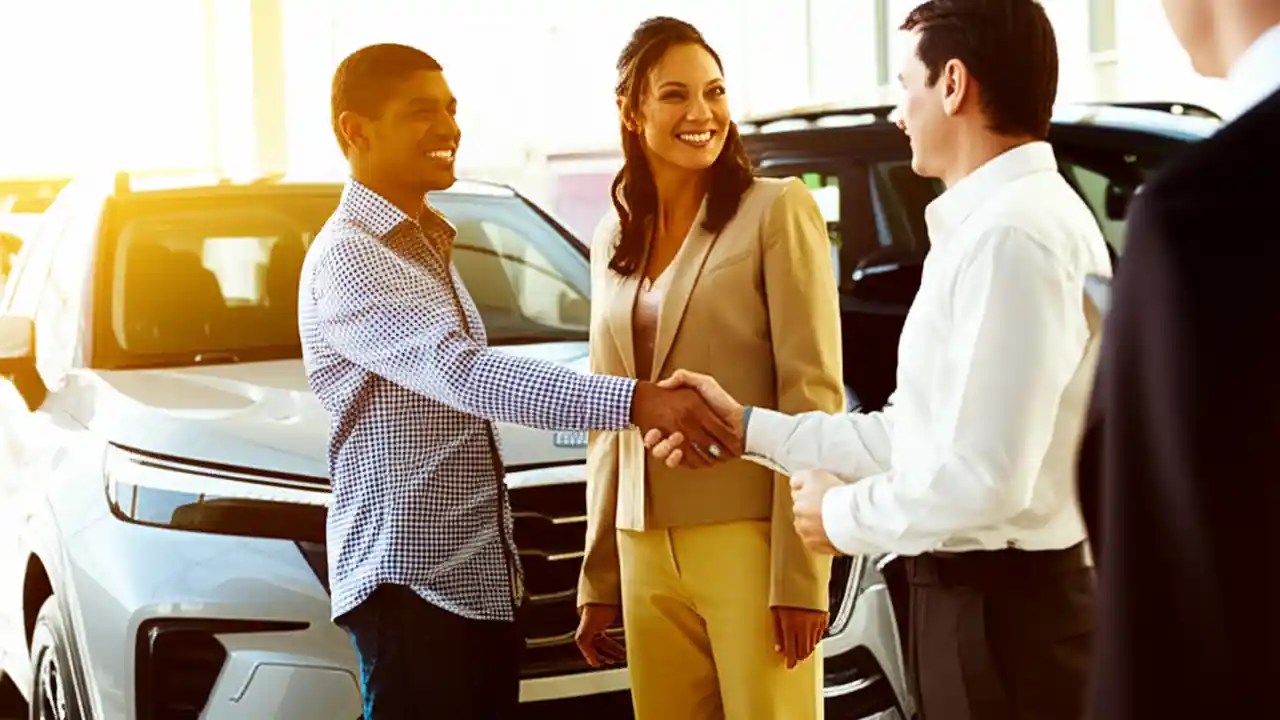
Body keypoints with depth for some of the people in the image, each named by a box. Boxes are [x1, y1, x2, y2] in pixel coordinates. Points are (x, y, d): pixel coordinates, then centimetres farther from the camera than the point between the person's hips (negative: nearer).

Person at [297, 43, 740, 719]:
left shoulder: (428, 247, 18)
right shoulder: (345, 258, -13)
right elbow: (464, 373, -27)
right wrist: (636, 401, -37)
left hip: (481, 582, 9)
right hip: (410, 585, -8)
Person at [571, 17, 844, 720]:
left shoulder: (778, 210, -4)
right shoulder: (613, 240, 14)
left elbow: (812, 395, -9)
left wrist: (800, 573, -15)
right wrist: (598, 578, 15)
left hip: (750, 538, -5)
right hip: (646, 551, 5)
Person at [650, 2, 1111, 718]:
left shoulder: (1011, 233, -21)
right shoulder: (990, 223, 12)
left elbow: (985, 478, -26)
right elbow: (914, 435, 12)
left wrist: (845, 515, -11)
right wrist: (746, 424, 10)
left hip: (1003, 609, -10)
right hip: (980, 597, 10)